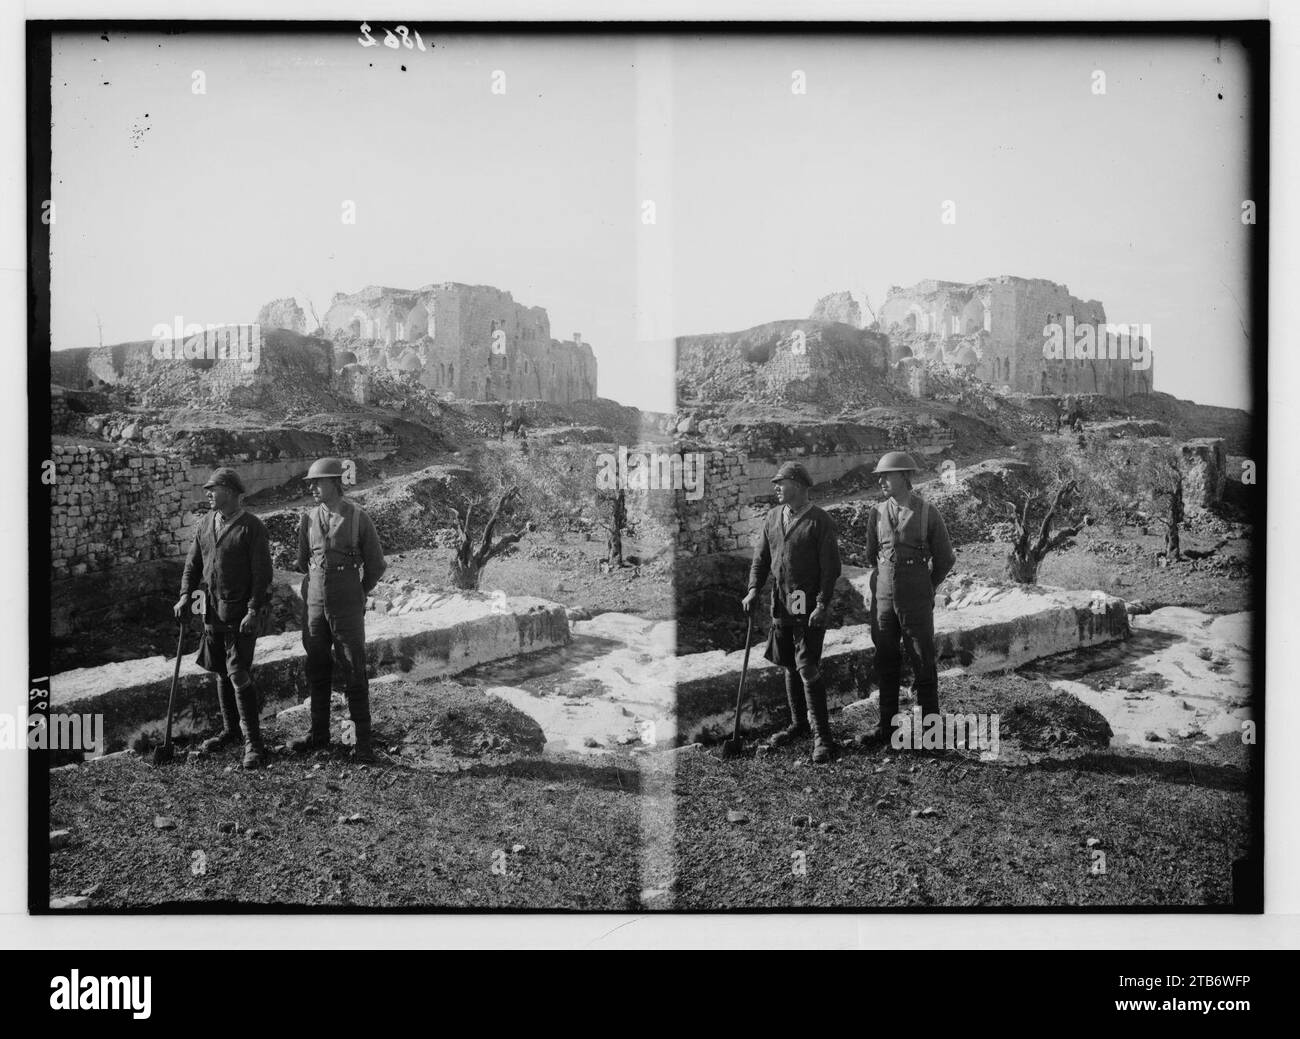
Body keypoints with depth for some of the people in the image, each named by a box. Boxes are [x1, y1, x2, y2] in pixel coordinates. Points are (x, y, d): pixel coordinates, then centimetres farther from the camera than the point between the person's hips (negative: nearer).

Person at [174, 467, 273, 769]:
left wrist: (254, 612, -18)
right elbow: (193, 563, 15)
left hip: (240, 614, -7)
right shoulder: (206, 523, 8)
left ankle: (253, 744, -4)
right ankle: (230, 731, 29)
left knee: (239, 676, -10)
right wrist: (185, 595, 2)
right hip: (212, 610, 7)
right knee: (221, 674, 14)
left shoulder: (252, 528, -12)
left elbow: (262, 574, -14)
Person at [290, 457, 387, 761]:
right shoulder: (309, 519, 4)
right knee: (317, 672, 10)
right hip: (315, 606, 4)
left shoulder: (358, 518, -6)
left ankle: (363, 741, 2)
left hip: (348, 610, -4)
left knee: (355, 673, -2)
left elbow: (376, 565, 3)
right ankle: (319, 735, 21)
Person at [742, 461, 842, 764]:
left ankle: (822, 736, -5)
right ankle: (798, 725, 29)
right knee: (790, 667, 15)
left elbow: (831, 568, -12)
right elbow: (761, 557, 13)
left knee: (808, 668, -10)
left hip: (809, 608, -6)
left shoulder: (820, 522, -11)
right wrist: (753, 589, 0)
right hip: (781, 604, 7)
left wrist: (822, 605, -17)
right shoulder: (773, 516, 8)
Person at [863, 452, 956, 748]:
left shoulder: (928, 513, -5)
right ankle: (887, 723, 18)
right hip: (883, 599, 3)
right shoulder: (877, 513, 4)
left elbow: (945, 559, 5)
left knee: (923, 663, 0)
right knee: (886, 663, 8)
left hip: (916, 602, -3)